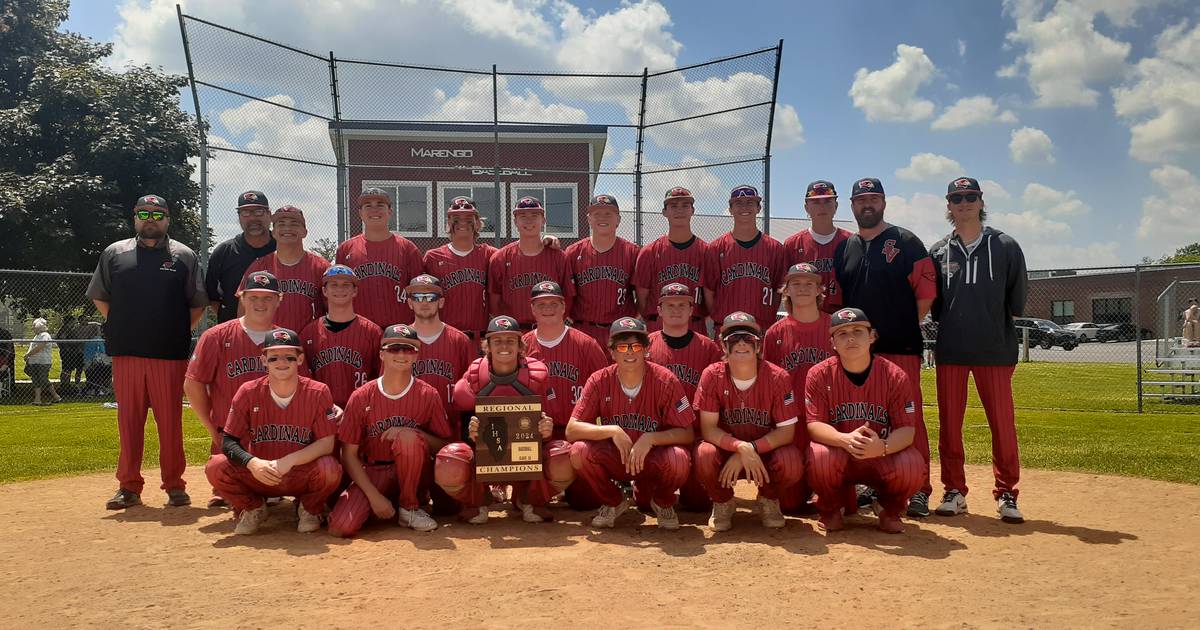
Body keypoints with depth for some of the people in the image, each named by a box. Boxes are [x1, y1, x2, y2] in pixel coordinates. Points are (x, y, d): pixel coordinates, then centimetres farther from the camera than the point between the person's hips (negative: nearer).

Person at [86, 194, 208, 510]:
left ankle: (174, 485, 10)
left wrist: (180, 331, 2)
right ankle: (129, 486, 13)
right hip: (125, 353, 2)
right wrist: (122, 327, 10)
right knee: (129, 420, 6)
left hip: (170, 354, -2)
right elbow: (99, 297, 17)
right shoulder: (115, 253, 11)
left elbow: (198, 303, 9)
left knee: (170, 421, 2)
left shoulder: (184, 256, 6)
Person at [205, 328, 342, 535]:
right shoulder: (249, 392, -6)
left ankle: (309, 509, 4)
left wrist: (288, 461, -27)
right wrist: (252, 462, -28)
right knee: (216, 467, -23)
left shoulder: (318, 392, -10)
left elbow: (327, 443, -13)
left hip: (302, 475, -1)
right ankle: (253, 508, 8)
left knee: (329, 468, -33)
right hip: (258, 477, 2)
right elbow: (228, 441, -7)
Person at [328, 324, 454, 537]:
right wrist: (374, 495, -15)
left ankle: (410, 507, -11)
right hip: (372, 474, 0)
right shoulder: (361, 397, -8)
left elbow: (446, 445, -5)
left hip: (412, 474, 0)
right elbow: (349, 454, -6)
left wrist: (415, 434, -25)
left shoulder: (428, 395, -8)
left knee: (409, 438, -33)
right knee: (340, 528, -24)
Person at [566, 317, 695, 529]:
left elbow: (687, 434, -14)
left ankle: (663, 503, 4)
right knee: (579, 451, -28)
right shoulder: (599, 381, -11)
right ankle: (613, 503, 3)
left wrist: (650, 438, -30)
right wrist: (612, 431, -30)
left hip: (653, 459, -1)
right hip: (615, 459, 1)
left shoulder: (665, 381, -15)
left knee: (678, 459, -34)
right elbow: (571, 430, -16)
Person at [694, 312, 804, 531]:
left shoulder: (778, 377, -15)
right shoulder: (712, 375, -14)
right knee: (704, 454, -33)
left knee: (792, 462, -31)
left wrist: (751, 449, -27)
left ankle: (768, 500, 6)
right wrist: (740, 447, -33)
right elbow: (708, 428, -16)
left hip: (765, 451, 0)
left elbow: (786, 431, -14)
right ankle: (723, 503, 2)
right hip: (726, 448, 0)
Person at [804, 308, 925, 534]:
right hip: (838, 458, 0)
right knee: (819, 456, -34)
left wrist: (882, 447, -36)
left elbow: (907, 430, -13)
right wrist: (845, 439, -36)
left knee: (913, 465, -30)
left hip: (883, 456, 1)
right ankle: (832, 509, 1)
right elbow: (814, 424, -15)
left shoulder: (895, 375, -9)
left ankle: (889, 510, 7)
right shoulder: (819, 374, -10)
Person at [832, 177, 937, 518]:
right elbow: (836, 298, 18)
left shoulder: (905, 241, 3)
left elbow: (927, 291, -2)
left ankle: (919, 490, -1)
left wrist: (906, 324, -2)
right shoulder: (844, 249, 15)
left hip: (901, 348, -4)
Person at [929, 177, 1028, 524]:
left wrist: (1005, 328, 2)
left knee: (1003, 424, -1)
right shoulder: (938, 251, 9)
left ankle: (1006, 494, 10)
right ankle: (954, 491, 15)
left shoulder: (1005, 246, 4)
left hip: (994, 350, -2)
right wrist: (946, 324, 4)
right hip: (950, 350, 2)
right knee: (949, 424, 5)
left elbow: (1019, 295, 6)